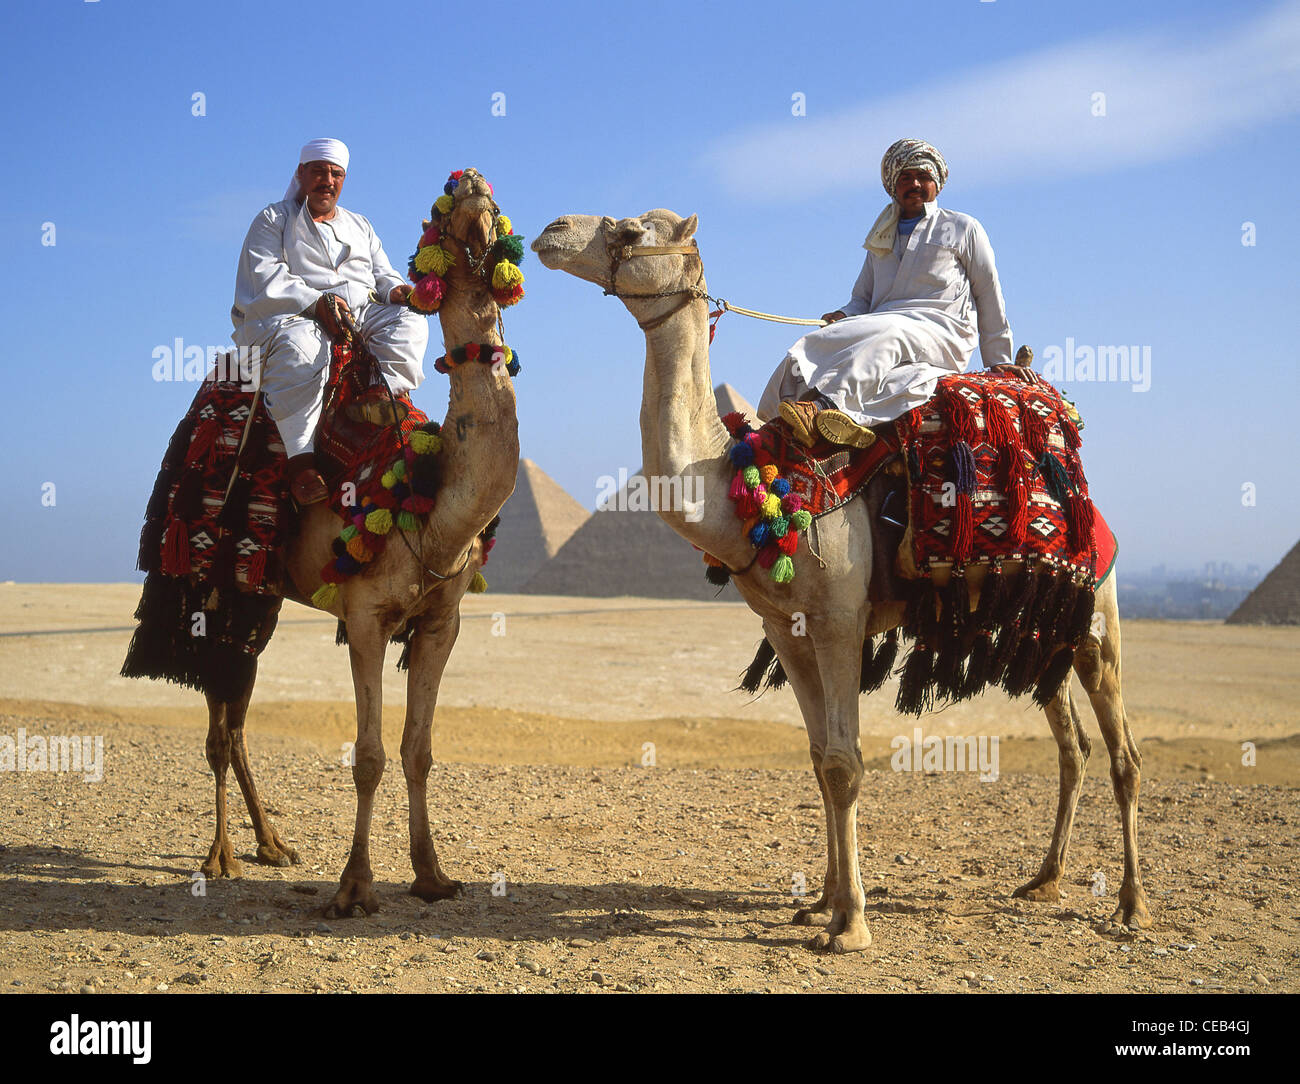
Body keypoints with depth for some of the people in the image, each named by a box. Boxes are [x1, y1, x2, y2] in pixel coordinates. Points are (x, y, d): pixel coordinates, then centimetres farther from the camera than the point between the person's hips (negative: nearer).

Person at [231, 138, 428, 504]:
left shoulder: (360, 226, 29)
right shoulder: (273, 220, 12)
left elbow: (382, 273, 24)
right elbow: (267, 276, -3)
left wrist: (395, 289, -3)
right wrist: (316, 301, -20)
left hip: (362, 312, 5)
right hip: (291, 313, -5)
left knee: (410, 321, -23)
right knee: (300, 345, -41)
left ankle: (382, 391, -45)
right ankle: (300, 456, -47)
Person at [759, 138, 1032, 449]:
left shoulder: (963, 229, 18)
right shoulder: (881, 239, 30)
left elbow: (989, 296, 17)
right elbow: (862, 298, 26)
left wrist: (999, 360, 13)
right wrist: (843, 315, 0)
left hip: (941, 333, -4)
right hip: (883, 325, 5)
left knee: (886, 335, -40)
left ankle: (824, 405, -62)